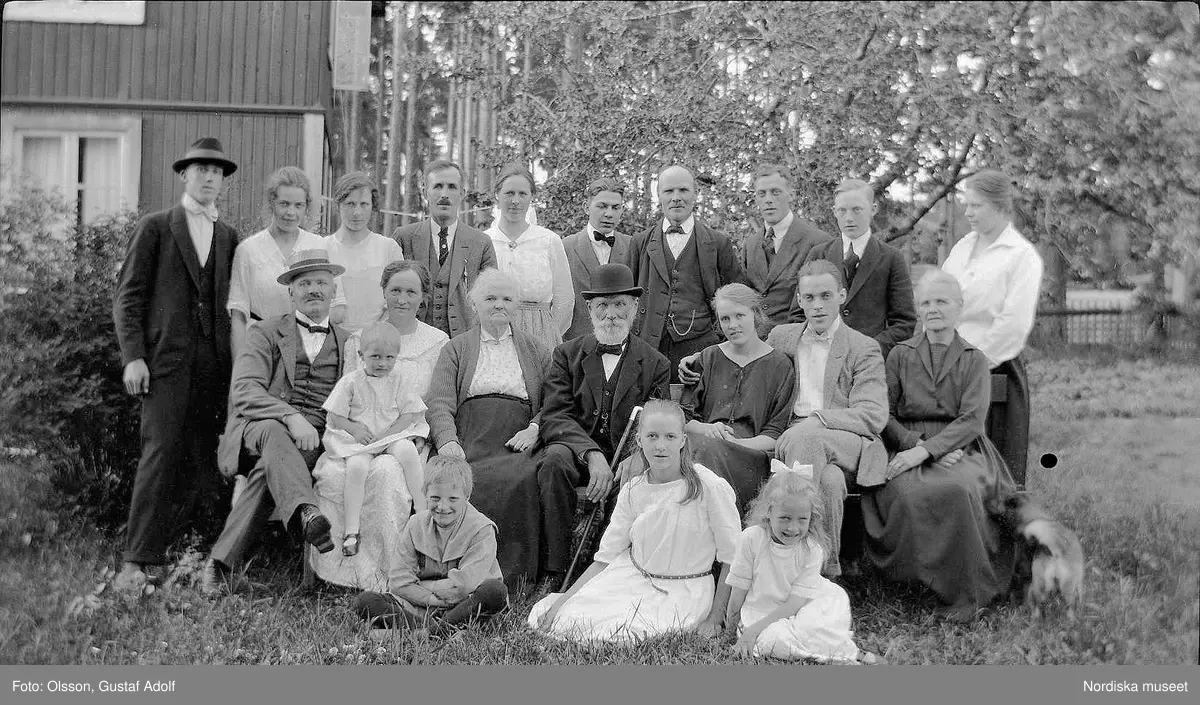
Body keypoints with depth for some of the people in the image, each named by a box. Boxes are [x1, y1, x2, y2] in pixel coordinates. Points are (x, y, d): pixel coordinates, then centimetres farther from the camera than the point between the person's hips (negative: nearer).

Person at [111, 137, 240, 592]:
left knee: (200, 460, 0)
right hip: (166, 358, -4)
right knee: (161, 452, -13)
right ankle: (136, 561, -10)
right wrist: (132, 356, -8)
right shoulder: (155, 228, 7)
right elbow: (127, 296, 2)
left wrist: (236, 360, 5)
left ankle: (158, 548, 10)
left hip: (215, 362, 4)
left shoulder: (229, 238, 18)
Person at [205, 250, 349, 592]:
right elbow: (244, 391, -3)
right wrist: (291, 417, -21)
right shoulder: (265, 332, 13)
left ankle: (222, 560, -33)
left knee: (270, 464, -33)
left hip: (315, 439, 1)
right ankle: (307, 514, -62)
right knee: (273, 432, -38)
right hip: (262, 426, -1)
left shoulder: (349, 343, 21)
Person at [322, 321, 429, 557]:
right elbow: (335, 416, 1)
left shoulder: (399, 379, 3)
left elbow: (410, 414, 0)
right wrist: (354, 429, -17)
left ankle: (422, 510, -22)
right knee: (356, 466, -31)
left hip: (393, 434, 1)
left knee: (408, 451, -31)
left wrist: (386, 434, -13)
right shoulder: (350, 382, -1)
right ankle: (351, 530, -27)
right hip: (358, 439, -1)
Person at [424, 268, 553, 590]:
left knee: (518, 479, -34)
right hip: (467, 442, 0)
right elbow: (439, 403, 6)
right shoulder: (455, 349, 21)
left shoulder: (535, 350, 24)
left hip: (515, 443, 0)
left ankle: (511, 576, -28)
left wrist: (534, 429, -7)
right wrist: (447, 441, -14)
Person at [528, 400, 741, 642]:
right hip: (631, 577, 3)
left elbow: (731, 558, -8)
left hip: (684, 593, -3)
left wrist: (714, 618, -9)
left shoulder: (711, 488, -16)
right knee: (565, 620, -14)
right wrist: (562, 601, -9)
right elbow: (605, 557, 0)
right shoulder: (632, 490, -3)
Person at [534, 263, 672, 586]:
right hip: (574, 451, 0)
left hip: (627, 461, 0)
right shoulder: (567, 354, 10)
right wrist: (591, 454, -22)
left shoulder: (655, 364, 10)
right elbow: (553, 417, -3)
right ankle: (553, 575, -27)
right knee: (555, 460, -33)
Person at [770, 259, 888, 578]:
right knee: (829, 480, -36)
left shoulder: (863, 348, 7)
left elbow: (873, 416, -4)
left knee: (805, 436, -37)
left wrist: (817, 419, -18)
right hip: (795, 439, 2)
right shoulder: (780, 337, 19)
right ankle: (827, 570, -27)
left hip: (849, 446, -1)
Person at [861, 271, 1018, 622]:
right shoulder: (901, 355, 13)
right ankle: (913, 579, -15)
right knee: (907, 494, -34)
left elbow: (971, 420, -4)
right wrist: (914, 444, -11)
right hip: (908, 448, 1)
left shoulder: (974, 359, 10)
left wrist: (927, 449, -18)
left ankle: (965, 593, -17)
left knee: (958, 491, -34)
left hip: (960, 450, -1)